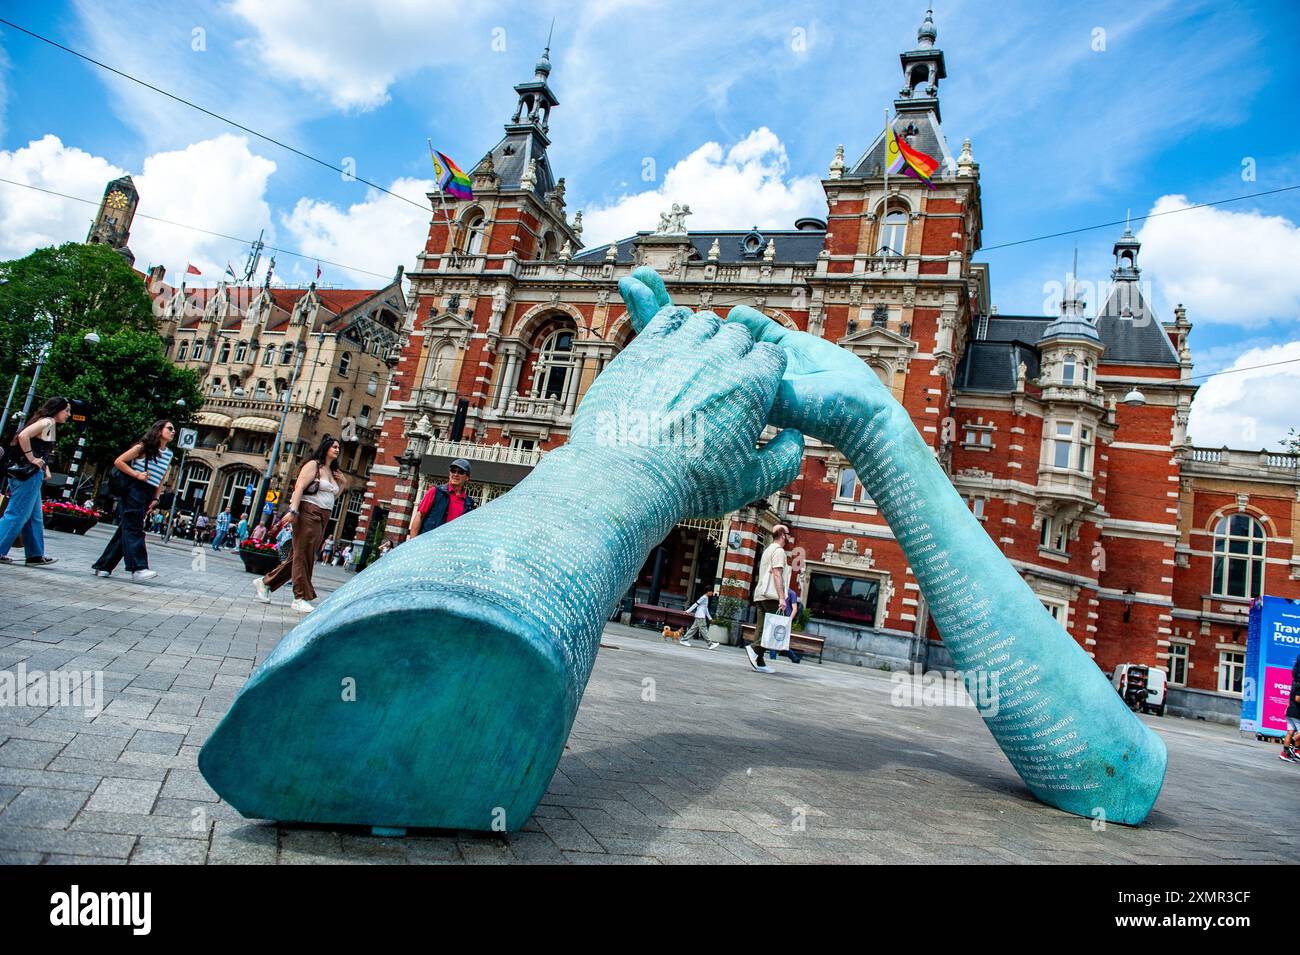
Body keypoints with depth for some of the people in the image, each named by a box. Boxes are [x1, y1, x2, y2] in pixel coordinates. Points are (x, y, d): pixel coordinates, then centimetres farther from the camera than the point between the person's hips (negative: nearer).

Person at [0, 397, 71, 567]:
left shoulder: (51, 425, 19)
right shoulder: (47, 422, -9)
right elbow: (23, 436, -25)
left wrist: (45, 469, 11)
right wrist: (31, 459, -19)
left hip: (32, 474, 10)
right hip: (28, 473, -10)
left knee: (34, 517, 12)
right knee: (17, 514, -6)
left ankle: (35, 555, 17)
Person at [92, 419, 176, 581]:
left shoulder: (168, 454, 14)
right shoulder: (144, 447, -3)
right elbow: (118, 462, -3)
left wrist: (155, 499, 11)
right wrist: (137, 475, -14)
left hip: (147, 496, 7)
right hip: (133, 491, -7)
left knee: (126, 529, 8)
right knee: (133, 528, -11)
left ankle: (103, 566, 16)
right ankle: (138, 568, -18)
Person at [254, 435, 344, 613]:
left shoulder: (333, 472, 20)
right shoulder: (313, 465, -2)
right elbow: (299, 487, -13)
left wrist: (343, 485, 12)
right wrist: (293, 511, -24)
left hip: (323, 518, 8)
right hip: (308, 513, -8)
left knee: (298, 556, 9)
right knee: (303, 555, -6)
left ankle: (265, 583, 20)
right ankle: (300, 598, -3)